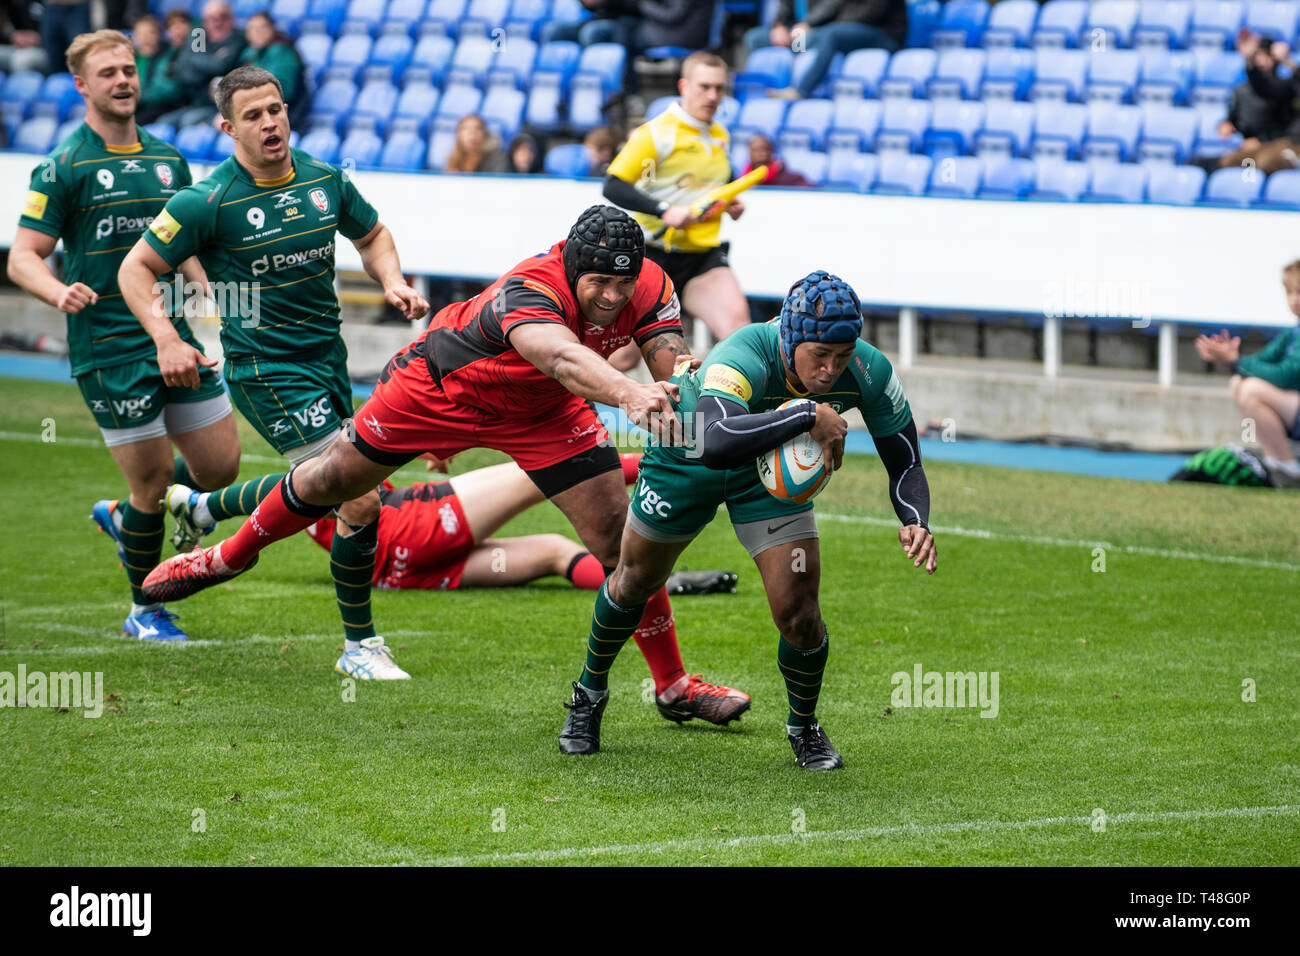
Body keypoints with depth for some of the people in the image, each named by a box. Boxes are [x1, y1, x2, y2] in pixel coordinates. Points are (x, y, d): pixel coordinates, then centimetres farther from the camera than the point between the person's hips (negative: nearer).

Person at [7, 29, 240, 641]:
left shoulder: (167, 160, 12)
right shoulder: (65, 167, -7)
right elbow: (23, 257, -9)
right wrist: (60, 292, -29)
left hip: (174, 337, 6)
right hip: (108, 353, -6)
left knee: (220, 465, 6)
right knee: (153, 479, -5)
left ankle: (121, 516, 33)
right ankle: (144, 611, 16)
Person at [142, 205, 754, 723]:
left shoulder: (649, 289, -26)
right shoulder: (527, 291, -45)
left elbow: (672, 368, -32)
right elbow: (561, 357, -64)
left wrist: (680, 382, -58)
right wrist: (628, 393, -83)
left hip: (543, 414, 4)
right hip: (444, 382, -4)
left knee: (618, 533, -7)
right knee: (336, 477, 13)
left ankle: (674, 685, 7)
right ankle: (231, 556, 42)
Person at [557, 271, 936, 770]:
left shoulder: (868, 372, -32)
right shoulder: (742, 358, -45)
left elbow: (905, 465, -18)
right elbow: (714, 440, -64)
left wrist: (916, 522, -38)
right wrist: (810, 415, -61)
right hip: (685, 454, -2)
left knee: (798, 612, -11)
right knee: (635, 581, 17)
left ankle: (804, 727, 20)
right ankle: (590, 692, 47)